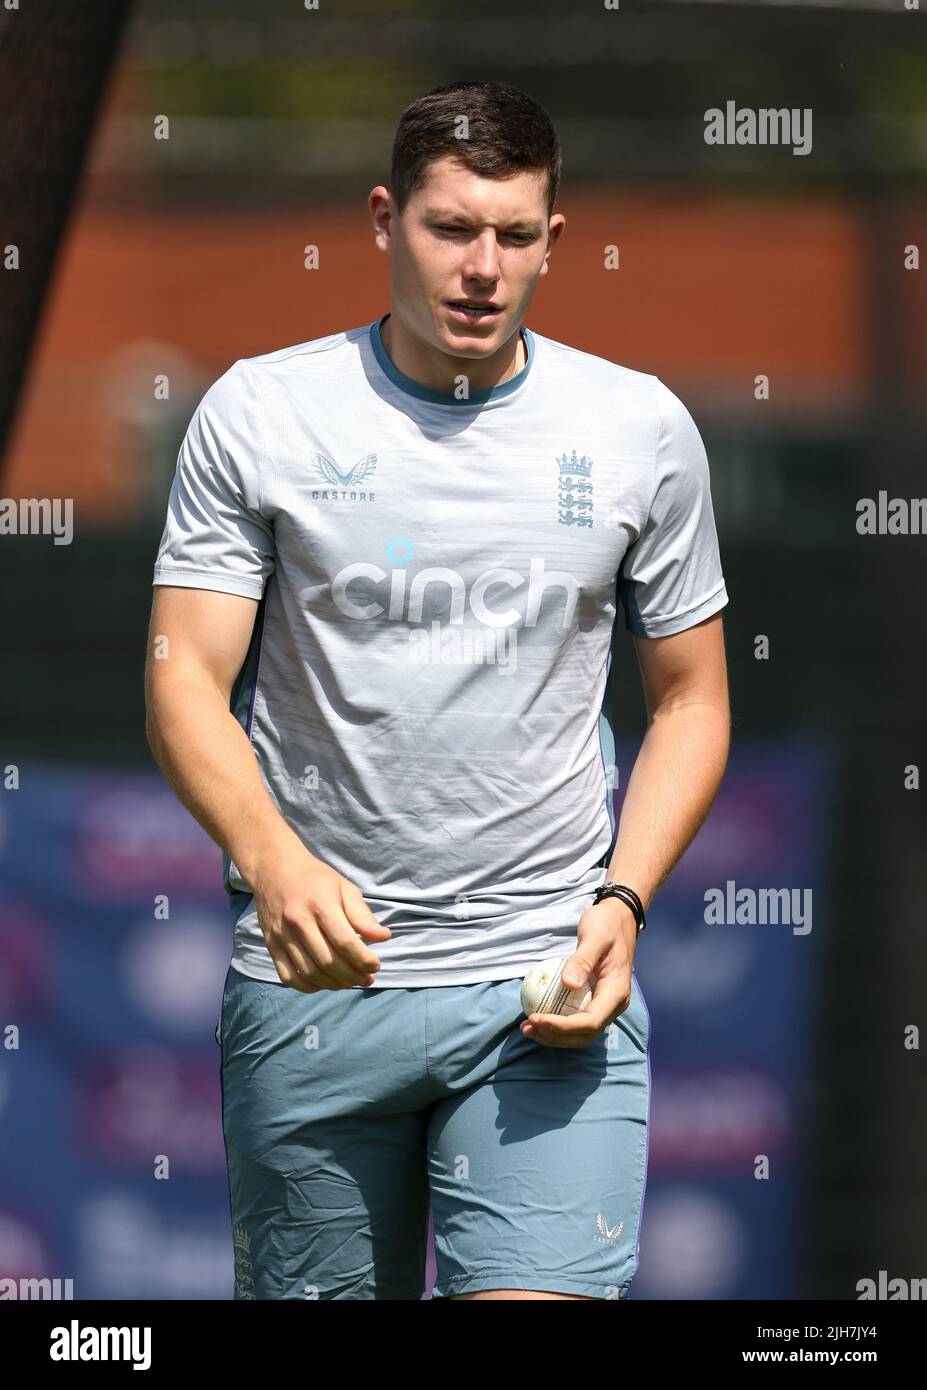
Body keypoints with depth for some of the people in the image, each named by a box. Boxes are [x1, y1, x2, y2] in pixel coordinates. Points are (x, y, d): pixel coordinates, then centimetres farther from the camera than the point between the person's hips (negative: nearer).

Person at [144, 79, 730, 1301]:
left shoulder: (639, 427, 5)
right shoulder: (257, 412, 1)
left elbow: (691, 698, 12)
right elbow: (185, 680, -2)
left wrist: (623, 901, -4)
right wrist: (273, 861, -21)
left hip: (546, 981, 0)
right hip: (311, 974, 0)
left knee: (543, 1292, -16)